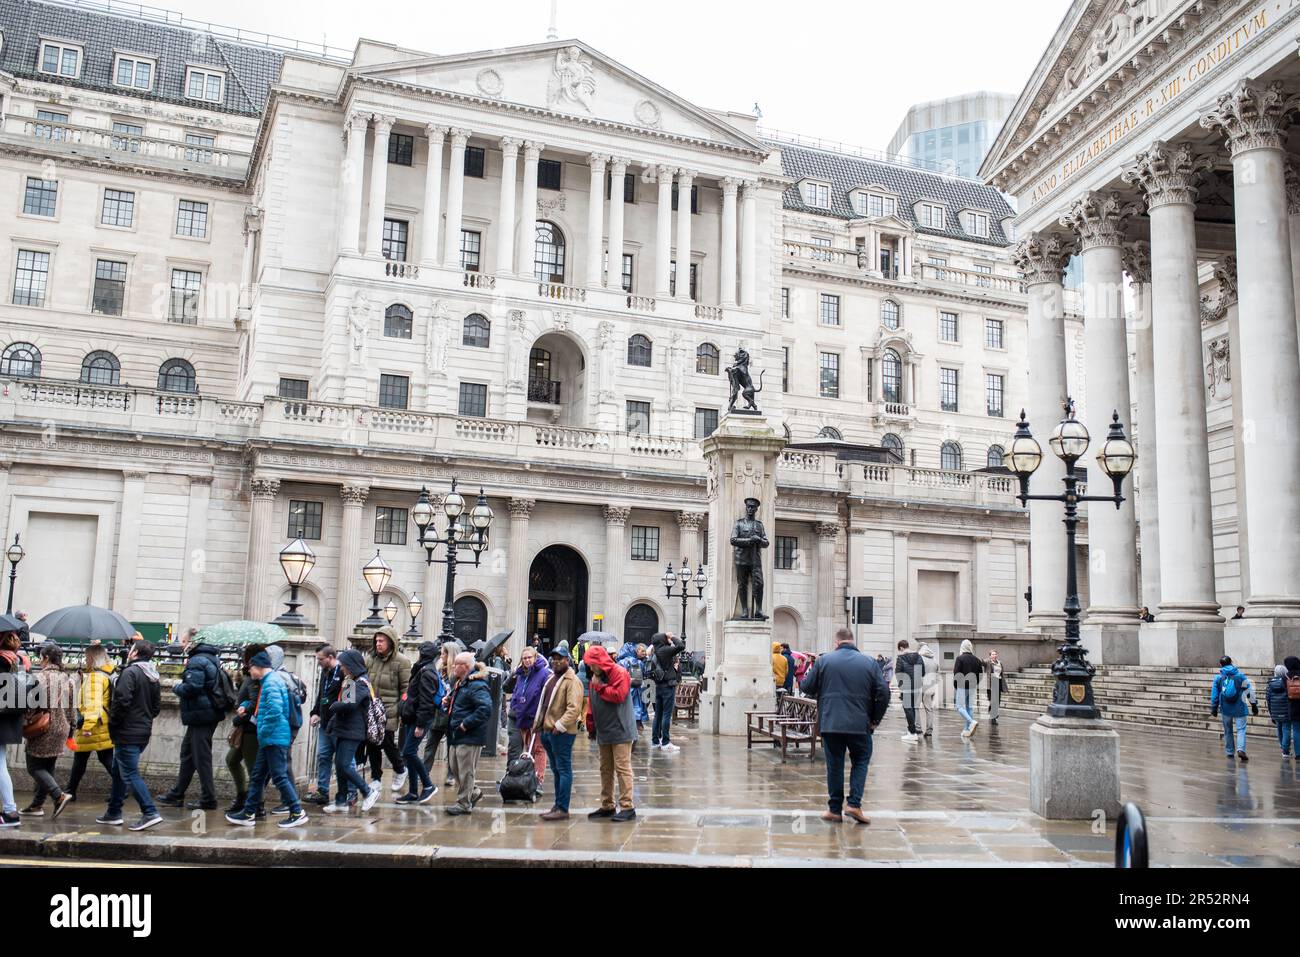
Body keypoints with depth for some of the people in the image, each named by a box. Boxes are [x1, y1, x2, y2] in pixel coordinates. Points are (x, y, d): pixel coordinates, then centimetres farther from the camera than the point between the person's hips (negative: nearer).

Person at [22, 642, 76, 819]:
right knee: (48, 767, 14)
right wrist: (70, 728, 18)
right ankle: (37, 805, 19)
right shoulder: (66, 678, 7)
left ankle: (59, 795, -15)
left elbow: (33, 704, -16)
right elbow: (72, 707, 11)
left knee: (34, 767, 1)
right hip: (61, 730, 7)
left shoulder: (40, 677, -14)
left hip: (43, 731, -7)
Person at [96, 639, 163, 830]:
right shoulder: (154, 677, 13)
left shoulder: (130, 672, -14)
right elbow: (157, 706, 16)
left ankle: (150, 813, -14)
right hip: (144, 732, 9)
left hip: (127, 733, -9)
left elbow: (122, 700, -23)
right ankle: (113, 813, 28)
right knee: (119, 771, 21)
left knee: (130, 774, -7)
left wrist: (113, 722, -10)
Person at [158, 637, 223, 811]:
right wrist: (180, 686, 13)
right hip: (209, 713, 10)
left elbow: (192, 687, -24)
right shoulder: (211, 658, 13)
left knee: (201, 757, -3)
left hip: (200, 716, -10)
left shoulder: (197, 661, -17)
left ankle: (208, 799, 3)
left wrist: (176, 687, -5)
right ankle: (177, 795, 28)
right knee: (187, 753, 19)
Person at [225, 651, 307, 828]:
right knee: (257, 776, 14)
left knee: (279, 776, -7)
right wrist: (246, 705, 13)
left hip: (275, 738, -10)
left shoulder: (271, 682, -15)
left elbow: (275, 710, -26)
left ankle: (298, 813, -2)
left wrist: (263, 732, -17)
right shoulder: (272, 680, 16)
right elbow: (262, 706, 29)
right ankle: (249, 813, 21)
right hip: (269, 740, 10)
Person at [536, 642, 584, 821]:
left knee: (564, 770, -4)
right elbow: (544, 703, 25)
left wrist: (560, 725, -24)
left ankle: (562, 809, -2)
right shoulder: (552, 677, 17)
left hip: (562, 733, -9)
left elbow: (574, 708, -22)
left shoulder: (572, 681, -13)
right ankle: (557, 805, 24)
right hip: (547, 730, 9)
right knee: (556, 770, 16)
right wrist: (539, 722, 17)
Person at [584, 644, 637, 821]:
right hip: (603, 732, 9)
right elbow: (593, 701, 20)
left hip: (620, 731, -9)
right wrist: (591, 718, 8)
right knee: (605, 769, 13)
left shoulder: (619, 673, -11)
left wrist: (600, 687, -14)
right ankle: (607, 806, 22)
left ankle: (627, 807, -6)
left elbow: (618, 695, -22)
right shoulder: (596, 677, 14)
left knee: (622, 768, -8)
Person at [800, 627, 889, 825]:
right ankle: (854, 804, 2)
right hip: (860, 725, 0)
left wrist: (820, 695, 27)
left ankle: (835, 809, 12)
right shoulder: (870, 662, 3)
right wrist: (875, 719, 9)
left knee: (834, 765, 8)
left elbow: (806, 687, 4)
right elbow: (883, 693, -1)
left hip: (830, 723, 0)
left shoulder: (824, 660, 1)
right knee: (860, 761, 15)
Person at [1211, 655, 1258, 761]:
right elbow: (1250, 692, 1)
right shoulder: (1241, 676, -2)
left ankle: (1229, 751, 20)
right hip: (1239, 708, -2)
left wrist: (1214, 708, 11)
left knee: (1228, 730, 14)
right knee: (1241, 729, -2)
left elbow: (1214, 695, 3)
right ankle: (1241, 749, -21)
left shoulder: (1218, 678, 1)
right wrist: (1254, 705, 10)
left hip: (1225, 709, 2)